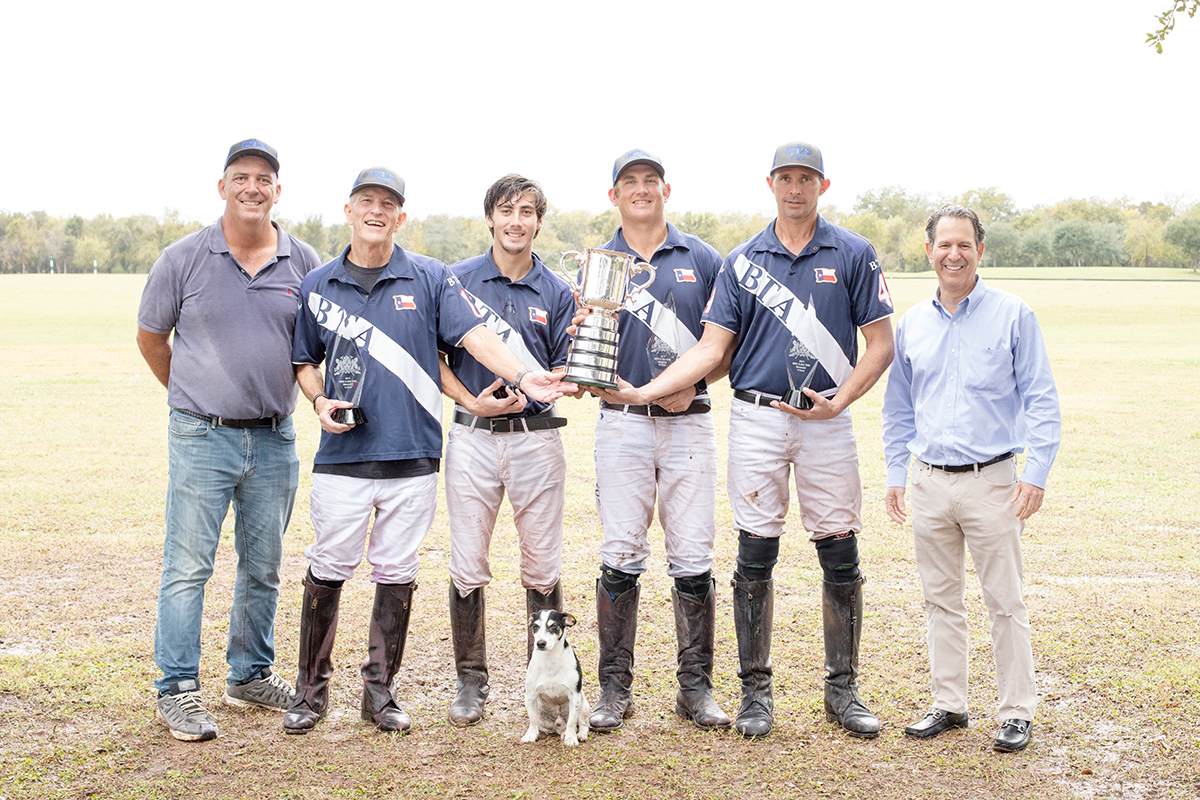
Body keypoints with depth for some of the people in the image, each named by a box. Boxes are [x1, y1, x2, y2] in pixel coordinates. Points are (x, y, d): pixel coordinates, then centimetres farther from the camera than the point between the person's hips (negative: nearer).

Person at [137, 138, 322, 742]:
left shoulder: (304, 264, 3)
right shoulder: (183, 258, -2)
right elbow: (150, 338, 9)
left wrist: (298, 394, 8)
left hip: (275, 441, 3)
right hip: (202, 437, -3)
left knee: (263, 568, 12)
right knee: (187, 565, -2)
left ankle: (251, 675, 27)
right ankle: (177, 689, 8)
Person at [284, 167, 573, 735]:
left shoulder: (430, 278, 4)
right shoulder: (317, 287, 9)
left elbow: (474, 335, -6)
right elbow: (305, 361, 18)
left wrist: (523, 378, -21)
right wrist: (320, 401, -2)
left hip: (412, 458, 0)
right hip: (342, 456, 0)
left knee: (397, 576, 7)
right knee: (327, 571, 3)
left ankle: (380, 690, 20)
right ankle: (310, 689, 19)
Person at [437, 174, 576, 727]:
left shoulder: (557, 292, 7)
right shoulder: (457, 280, 5)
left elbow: (565, 371, 6)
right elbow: (436, 358, 6)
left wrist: (531, 390, -15)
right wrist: (470, 401, -9)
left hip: (536, 436, 1)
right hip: (472, 435, 0)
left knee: (543, 567, 4)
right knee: (468, 566, 2)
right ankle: (470, 681, 15)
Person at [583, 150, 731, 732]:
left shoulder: (702, 260, 9)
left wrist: (693, 382, -8)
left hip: (689, 423, 0)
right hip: (622, 422, 0)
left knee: (693, 559, 1)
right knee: (620, 558, -1)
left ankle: (696, 686, 13)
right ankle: (615, 687, 10)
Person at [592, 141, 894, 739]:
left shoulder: (853, 254, 4)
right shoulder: (743, 261, 8)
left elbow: (881, 342, 3)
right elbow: (712, 347, 3)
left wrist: (838, 400, -10)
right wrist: (645, 391, -7)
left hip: (827, 420, 0)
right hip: (756, 419, 1)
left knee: (841, 558, 3)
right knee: (755, 557, 2)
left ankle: (842, 689, 18)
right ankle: (756, 690, 15)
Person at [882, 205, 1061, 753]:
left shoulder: (1014, 316, -2)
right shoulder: (911, 324, 10)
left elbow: (1041, 400, -2)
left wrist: (1037, 472, -10)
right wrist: (895, 474, 11)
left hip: (991, 481, -4)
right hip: (929, 482, 4)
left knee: (1004, 601, 1)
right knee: (940, 600, 11)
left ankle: (1017, 712, 13)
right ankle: (948, 704, 23)